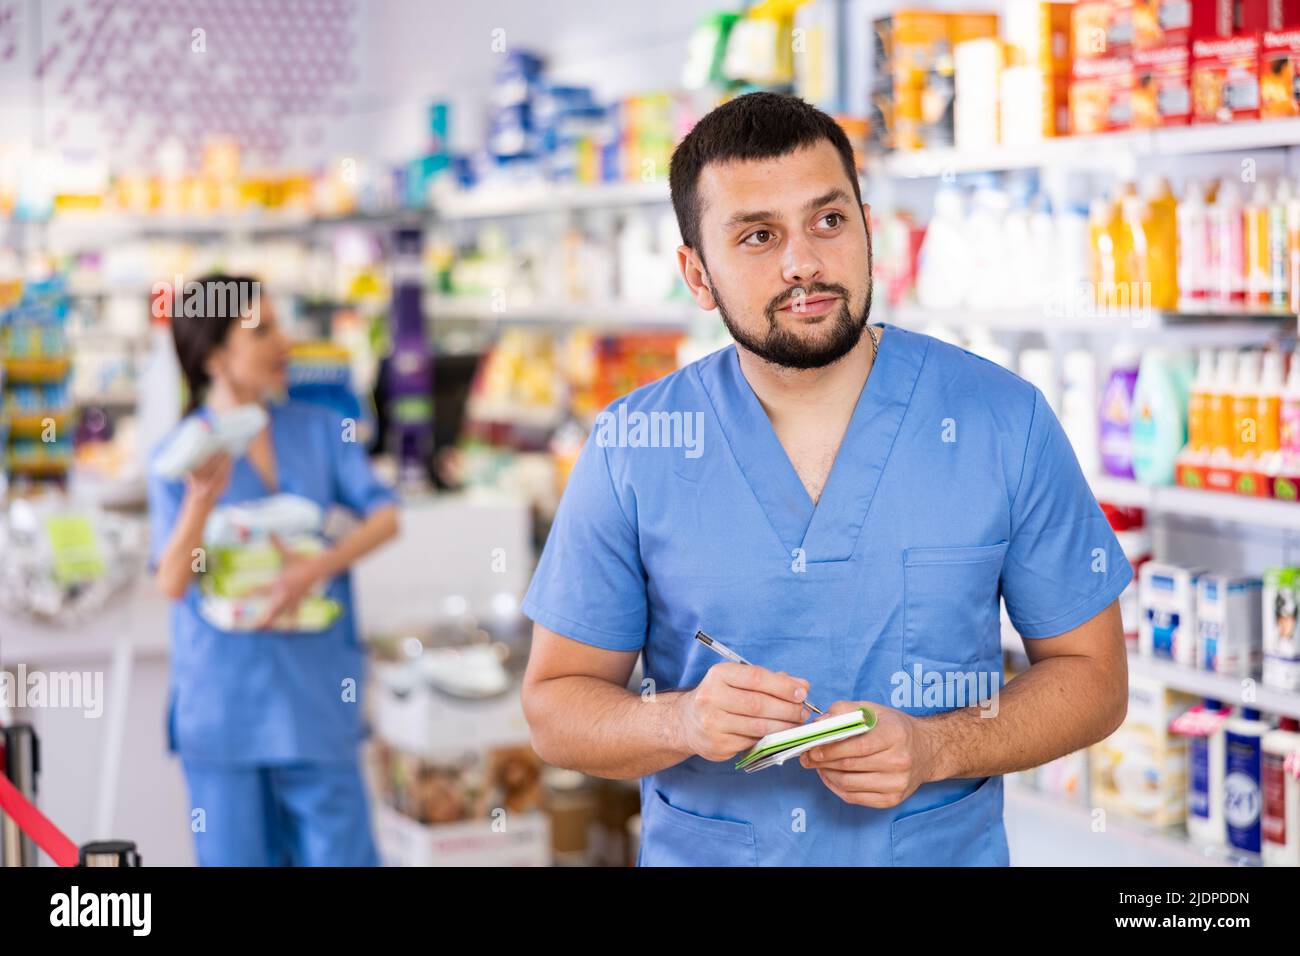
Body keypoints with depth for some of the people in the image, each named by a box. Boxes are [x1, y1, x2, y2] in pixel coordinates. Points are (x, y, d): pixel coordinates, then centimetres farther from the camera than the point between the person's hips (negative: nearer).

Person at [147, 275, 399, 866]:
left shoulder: (320, 430, 6)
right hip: (221, 699, -1)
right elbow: (172, 583, -10)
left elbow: (384, 517, -2)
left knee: (340, 849, 2)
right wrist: (202, 500, -26)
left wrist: (315, 568, -16)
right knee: (237, 855, 6)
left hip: (315, 691, 2)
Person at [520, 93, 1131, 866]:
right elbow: (556, 702, -3)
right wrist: (682, 722, -23)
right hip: (698, 850, 0)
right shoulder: (629, 451, -9)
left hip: (944, 849, 0)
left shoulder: (1006, 424, -9)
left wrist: (934, 747, -19)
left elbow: (1091, 674, -3)